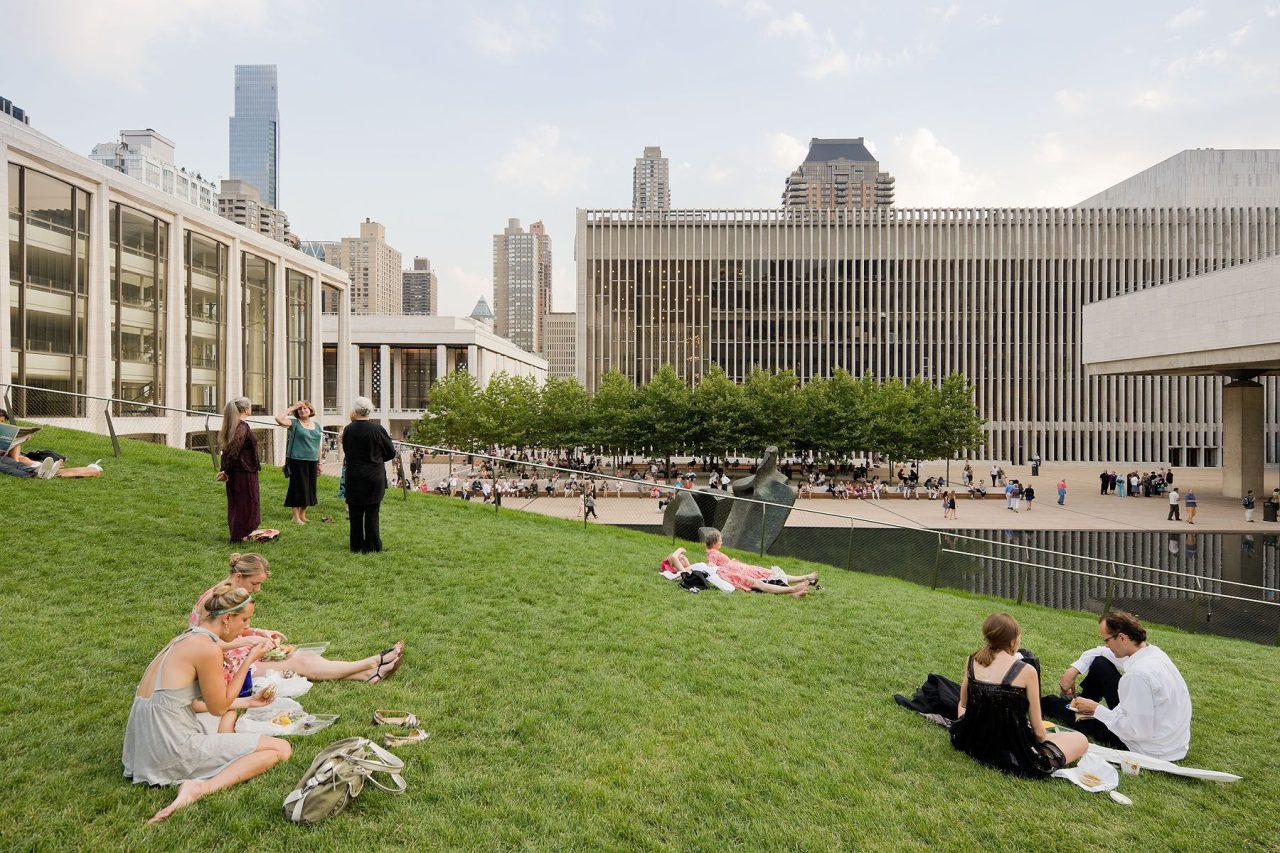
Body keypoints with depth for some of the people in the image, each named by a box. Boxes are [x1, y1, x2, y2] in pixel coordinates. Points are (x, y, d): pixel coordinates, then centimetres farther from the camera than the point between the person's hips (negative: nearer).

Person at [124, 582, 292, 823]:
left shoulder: (186, 638, 8)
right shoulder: (208, 648, -19)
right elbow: (219, 708, -8)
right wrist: (249, 660, -5)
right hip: (173, 750, -10)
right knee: (281, 749, -8)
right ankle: (201, 788, -19)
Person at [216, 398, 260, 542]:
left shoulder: (232, 425, 10)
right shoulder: (243, 427, -19)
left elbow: (227, 449, 11)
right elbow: (233, 450, -22)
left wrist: (224, 470, 11)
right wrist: (226, 470, -14)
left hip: (234, 471, 9)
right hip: (244, 471, -9)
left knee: (235, 502, 16)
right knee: (245, 502, 2)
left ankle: (236, 533, 26)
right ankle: (239, 535, 10)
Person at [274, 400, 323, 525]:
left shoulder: (316, 425, 13)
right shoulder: (294, 423, -2)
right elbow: (279, 418, -21)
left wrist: (319, 463, 15)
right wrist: (291, 408, -12)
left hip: (312, 461, 5)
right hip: (297, 460, -5)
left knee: (309, 488, 10)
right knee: (298, 488, -1)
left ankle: (303, 515, 24)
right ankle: (296, 516, 9)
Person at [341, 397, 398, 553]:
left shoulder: (348, 430, -6)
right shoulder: (377, 429, -12)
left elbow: (346, 452, 6)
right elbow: (391, 452, -3)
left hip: (354, 477, 2)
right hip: (375, 477, -1)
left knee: (356, 512, 11)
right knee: (372, 512, 5)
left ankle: (357, 546, 18)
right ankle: (371, 546, 8)